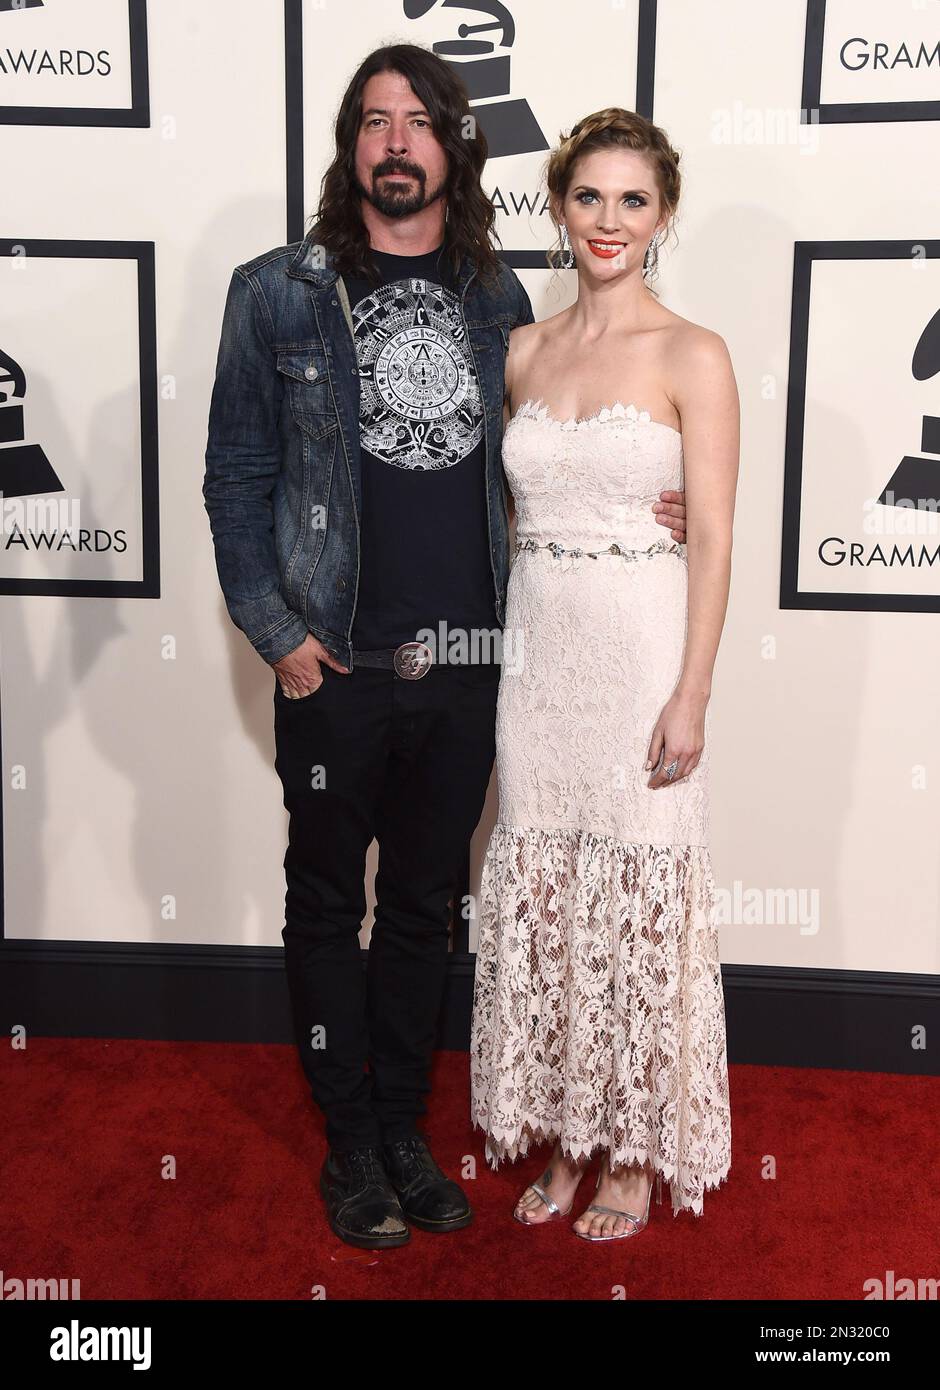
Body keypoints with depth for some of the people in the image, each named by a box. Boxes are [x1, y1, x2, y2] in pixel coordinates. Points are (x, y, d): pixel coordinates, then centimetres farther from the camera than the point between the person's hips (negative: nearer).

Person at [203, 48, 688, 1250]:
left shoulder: (498, 300, 7)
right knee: (328, 905, 10)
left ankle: (402, 1126, 32)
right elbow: (235, 475, -1)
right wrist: (274, 631, -8)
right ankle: (350, 1141, 28)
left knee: (424, 905, 15)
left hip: (464, 667, 3)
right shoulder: (278, 294, -1)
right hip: (336, 670, -2)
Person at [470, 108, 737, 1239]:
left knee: (639, 897, 4)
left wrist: (691, 694, -15)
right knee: (543, 894, 11)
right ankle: (562, 1134, 28)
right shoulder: (523, 352, 9)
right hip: (537, 652, 5)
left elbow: (712, 538, -9)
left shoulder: (692, 357, -5)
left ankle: (639, 1148, 23)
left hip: (640, 658, -5)